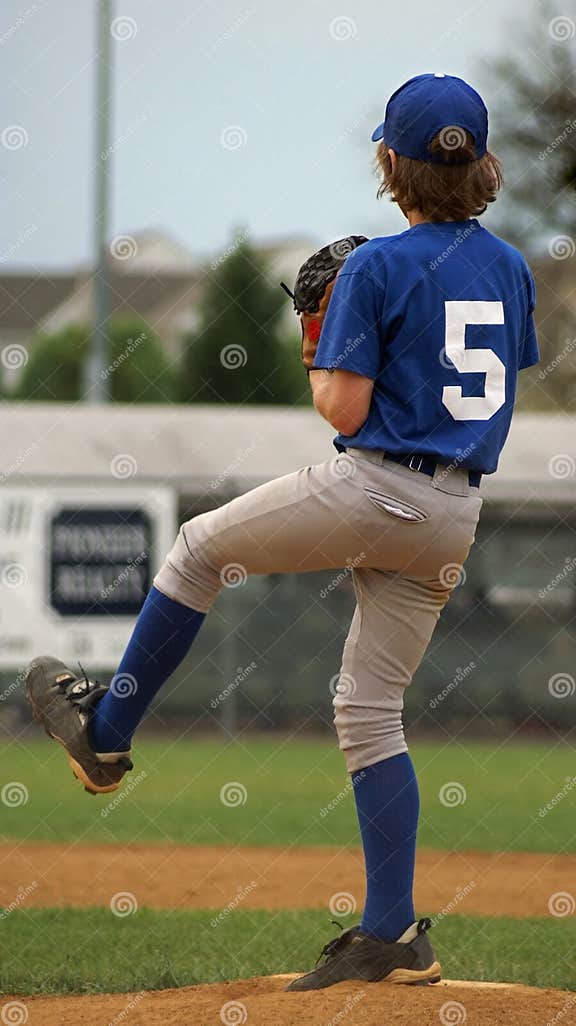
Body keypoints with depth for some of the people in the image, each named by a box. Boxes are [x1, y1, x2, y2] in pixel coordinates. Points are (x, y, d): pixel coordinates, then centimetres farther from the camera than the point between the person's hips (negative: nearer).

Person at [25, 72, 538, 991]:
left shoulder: (379, 267, -12)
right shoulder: (509, 268, 8)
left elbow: (346, 409, -14)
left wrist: (316, 355, 7)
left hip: (370, 492, -6)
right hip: (454, 516, 7)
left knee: (199, 546, 18)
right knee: (372, 709, 12)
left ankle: (107, 731, 26)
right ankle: (392, 935, 7)